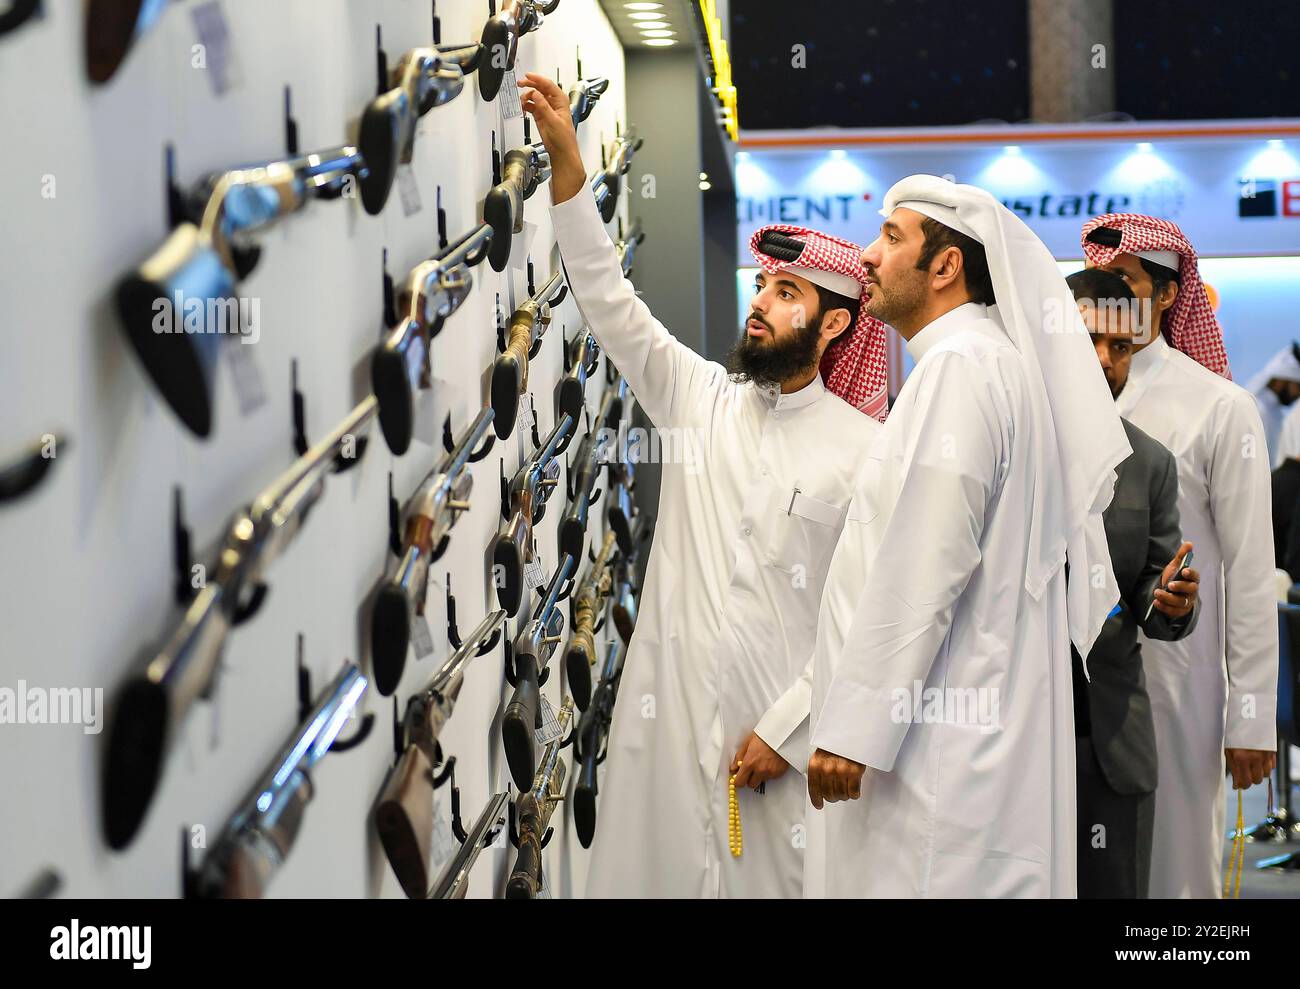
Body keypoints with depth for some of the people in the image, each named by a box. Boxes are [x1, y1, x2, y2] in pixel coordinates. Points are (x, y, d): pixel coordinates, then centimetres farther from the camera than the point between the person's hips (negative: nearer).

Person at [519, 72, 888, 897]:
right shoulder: (700, 398, 8)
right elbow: (608, 298, 2)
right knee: (654, 867, 5)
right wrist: (566, 157, -6)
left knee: (775, 878, 0)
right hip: (671, 706, 3)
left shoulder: (864, 449, -3)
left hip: (782, 717, -3)